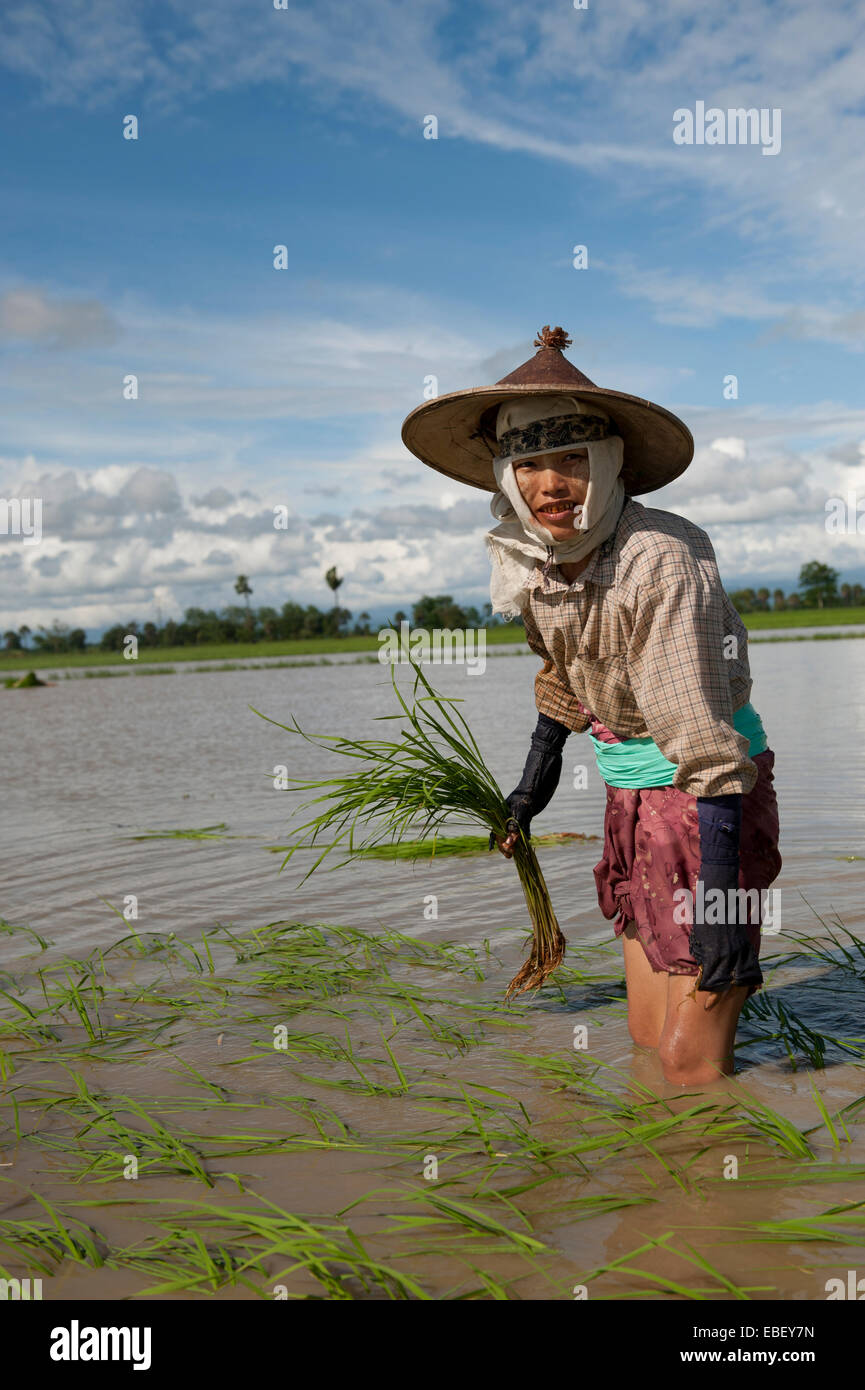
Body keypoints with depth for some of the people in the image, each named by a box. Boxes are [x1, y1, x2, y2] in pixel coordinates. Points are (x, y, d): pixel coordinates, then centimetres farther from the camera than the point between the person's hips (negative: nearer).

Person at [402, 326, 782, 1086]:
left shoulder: (661, 562, -26)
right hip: (632, 792, 7)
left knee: (692, 1058, -3)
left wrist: (717, 895, -29)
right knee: (646, 1033, 15)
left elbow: (704, 738, -28)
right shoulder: (532, 558, -4)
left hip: (712, 792, -7)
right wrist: (537, 774, 24)